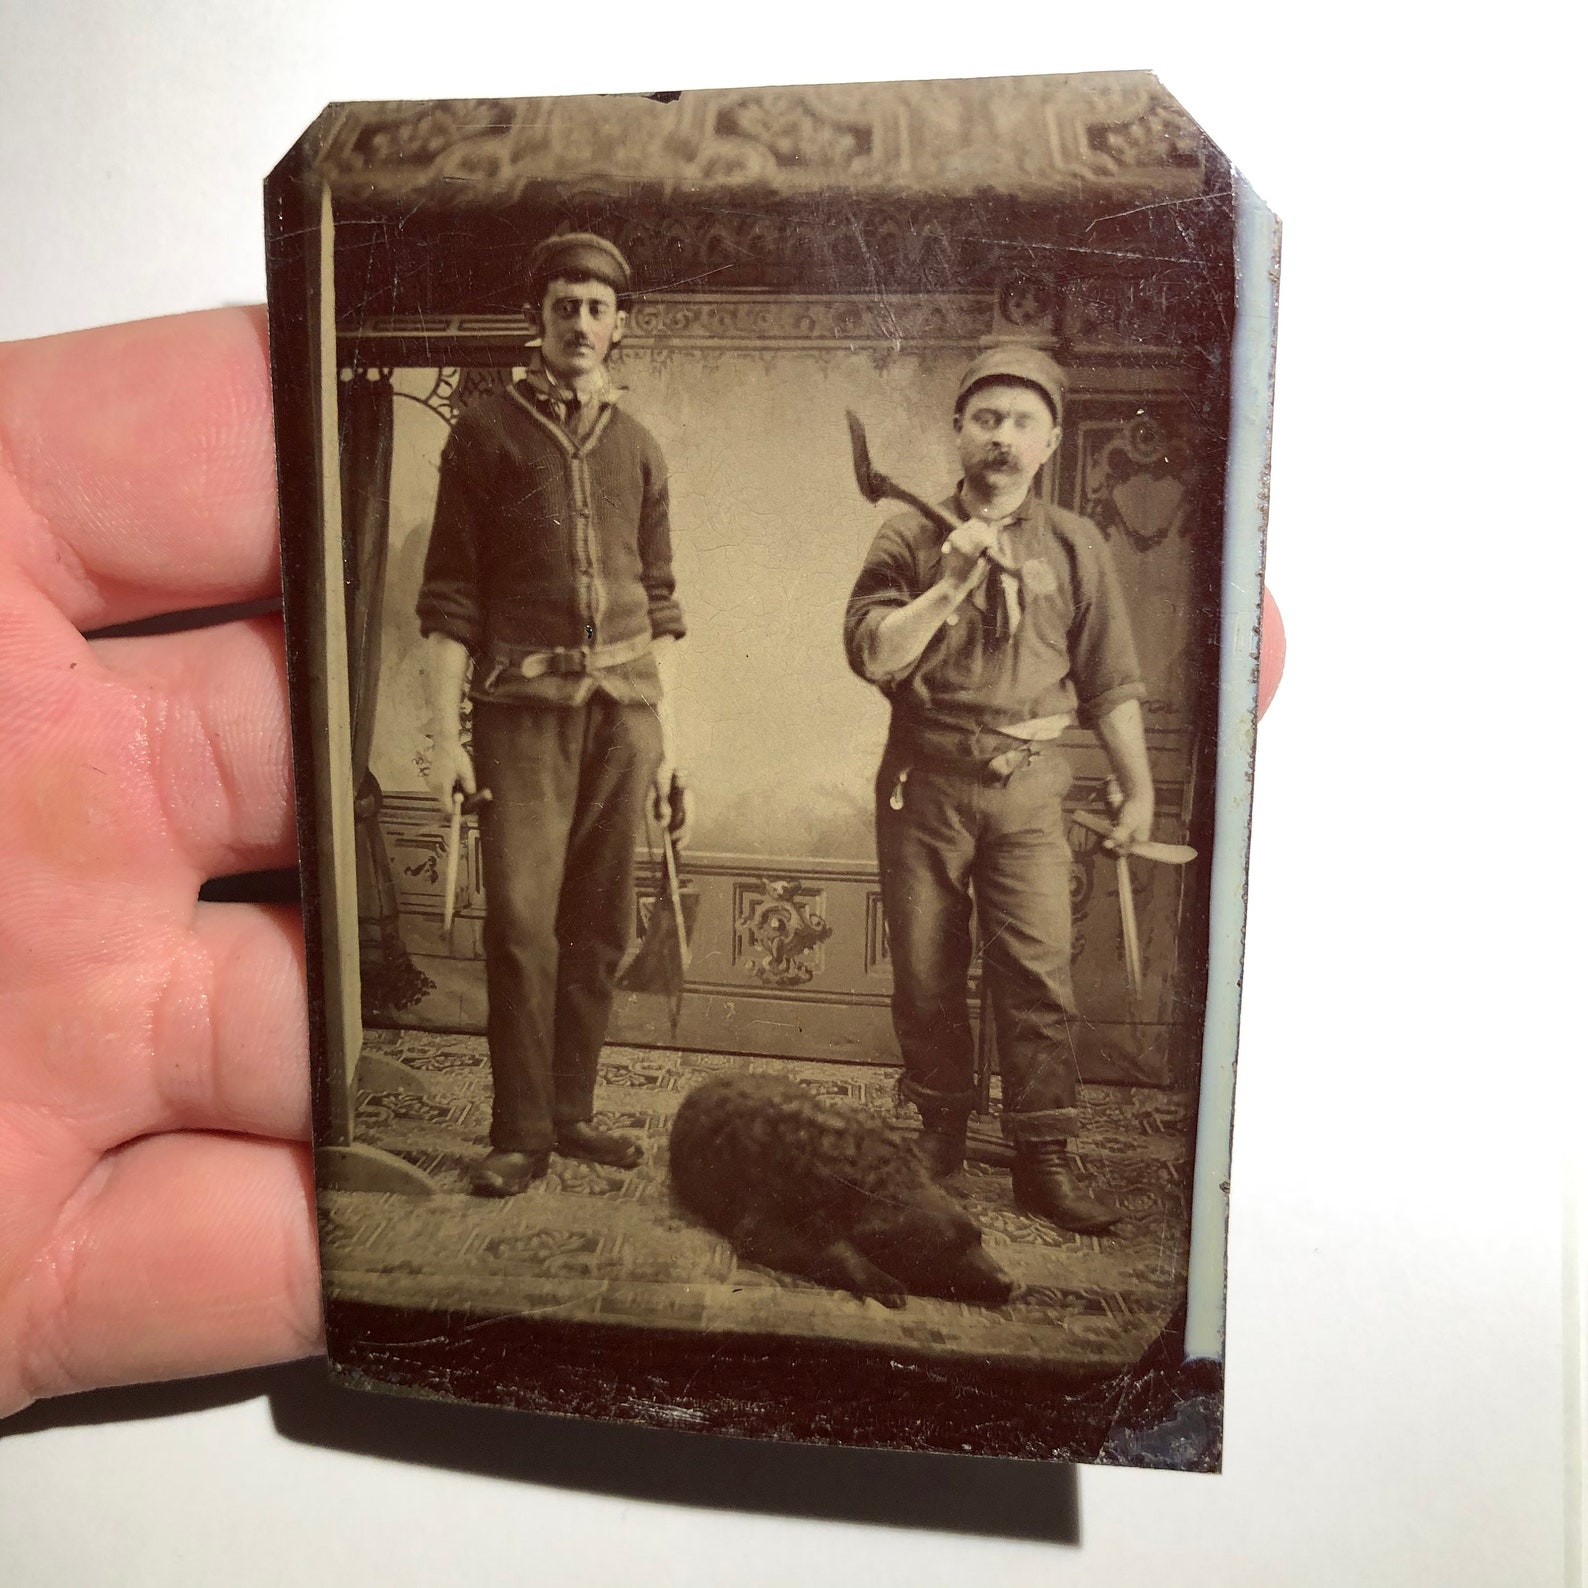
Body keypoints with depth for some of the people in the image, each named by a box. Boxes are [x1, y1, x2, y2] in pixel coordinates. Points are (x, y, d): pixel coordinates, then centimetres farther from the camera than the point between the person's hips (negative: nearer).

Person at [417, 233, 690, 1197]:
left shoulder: (638, 447, 16)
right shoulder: (487, 431, 6)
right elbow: (450, 592, 1)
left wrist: (668, 732, 11)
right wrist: (448, 736, -7)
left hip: (624, 704, 4)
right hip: (525, 703, -3)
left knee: (600, 923, 6)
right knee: (522, 920, -6)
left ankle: (572, 1111, 19)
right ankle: (520, 1133, 7)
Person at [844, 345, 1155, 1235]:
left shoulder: (1076, 546, 9)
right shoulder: (911, 539, 7)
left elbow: (1113, 683, 9)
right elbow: (872, 655, -5)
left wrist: (1138, 790, 7)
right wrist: (950, 584, -14)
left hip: (1028, 785, 0)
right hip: (926, 779, 1)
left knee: (1039, 971, -5)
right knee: (925, 970, 7)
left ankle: (1046, 1158, 6)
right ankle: (942, 1127, 25)